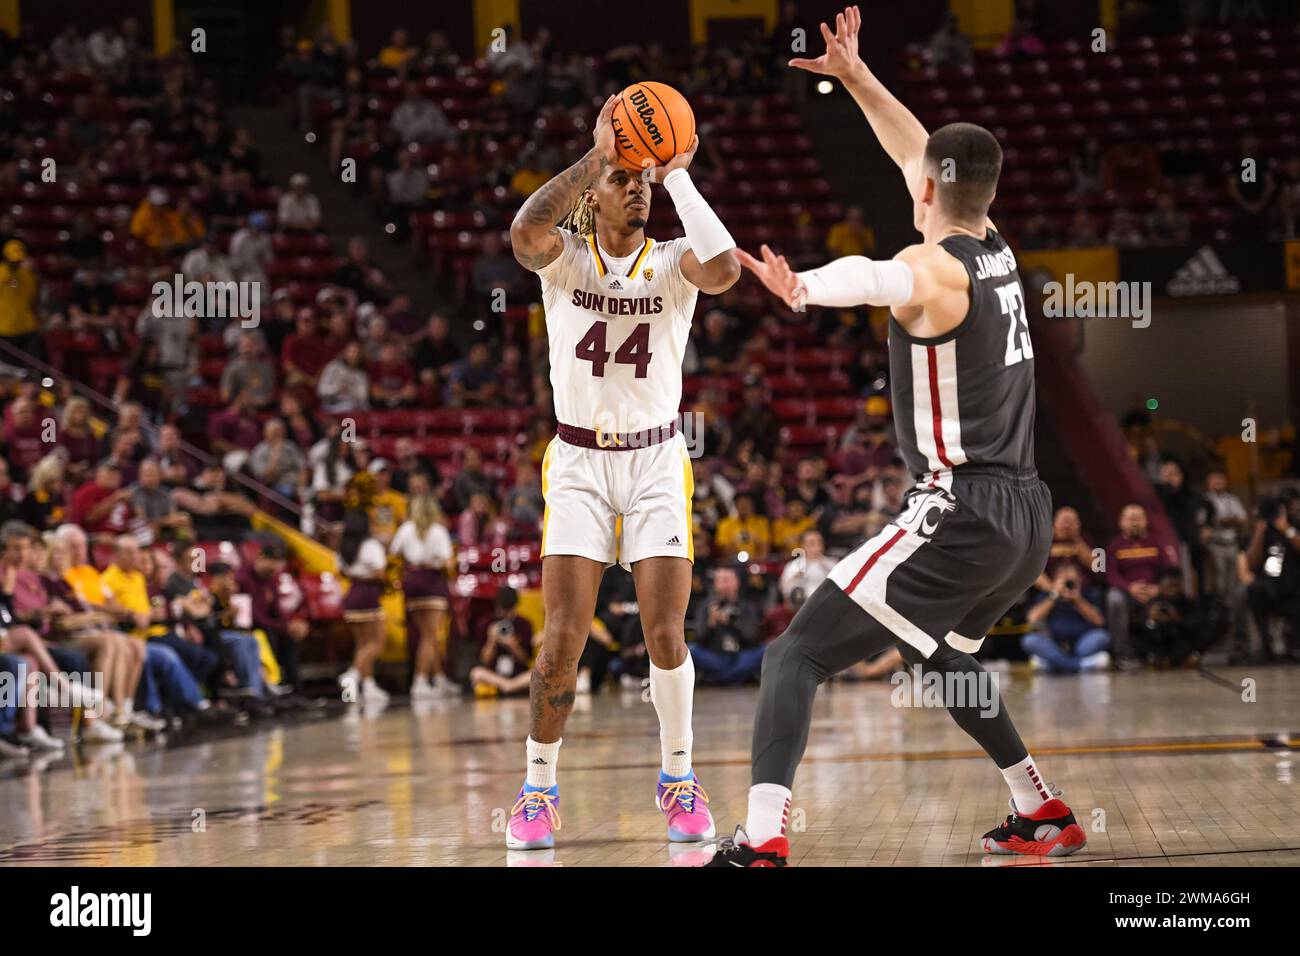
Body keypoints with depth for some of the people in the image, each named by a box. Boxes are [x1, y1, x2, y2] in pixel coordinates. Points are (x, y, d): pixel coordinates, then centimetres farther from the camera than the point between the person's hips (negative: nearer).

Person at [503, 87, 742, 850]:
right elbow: (525, 233, -30)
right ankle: (539, 790, 7)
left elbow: (725, 268, -29)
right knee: (565, 637, -9)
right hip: (578, 463, 0)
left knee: (667, 635, -7)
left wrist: (679, 176, -21)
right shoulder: (565, 258, -4)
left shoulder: (671, 263, -4)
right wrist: (595, 155, -27)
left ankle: (679, 780, 15)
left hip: (657, 460, 0)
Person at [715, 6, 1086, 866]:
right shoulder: (994, 249, 11)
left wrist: (800, 288, -56)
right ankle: (1045, 815, 39)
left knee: (797, 657, -10)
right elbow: (922, 154, 28)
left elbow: (871, 277, -39)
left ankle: (761, 843, -25)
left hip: (961, 518, -9)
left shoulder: (934, 269, -12)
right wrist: (856, 76, 28)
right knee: (944, 657, 35)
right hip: (1027, 515, 9)